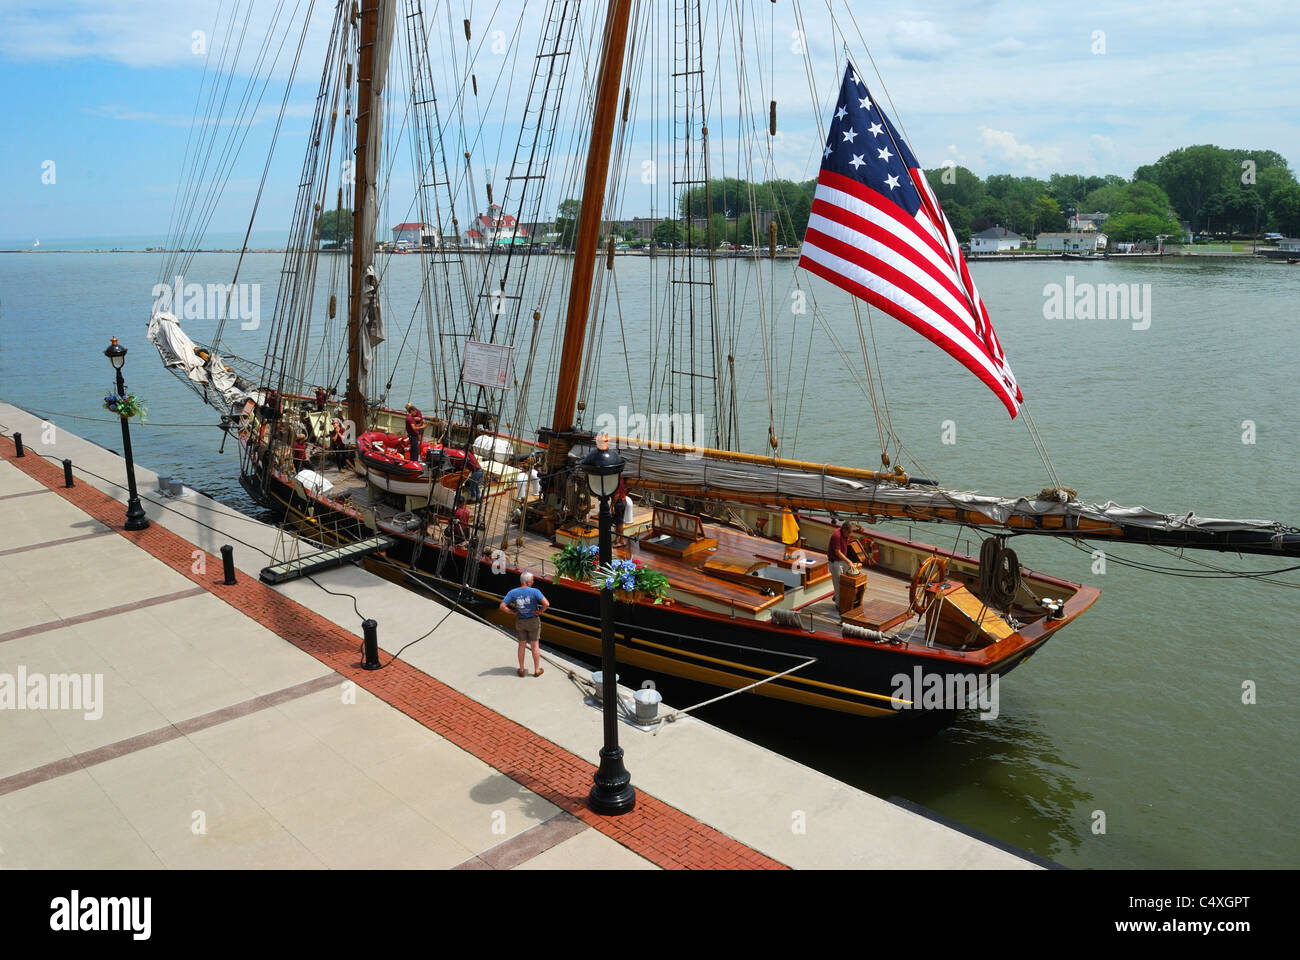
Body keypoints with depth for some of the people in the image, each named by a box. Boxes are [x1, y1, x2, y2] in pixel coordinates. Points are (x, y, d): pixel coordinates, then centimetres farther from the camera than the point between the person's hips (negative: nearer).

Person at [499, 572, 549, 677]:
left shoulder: (513, 592, -12)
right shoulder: (534, 591, -21)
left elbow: (502, 606, -15)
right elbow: (546, 603, -30)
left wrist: (513, 612, -2)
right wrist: (541, 611, -12)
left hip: (520, 621, 2)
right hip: (533, 621, -2)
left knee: (522, 645, 17)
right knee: (534, 646, 12)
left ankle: (521, 670, 25)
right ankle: (537, 670, 22)